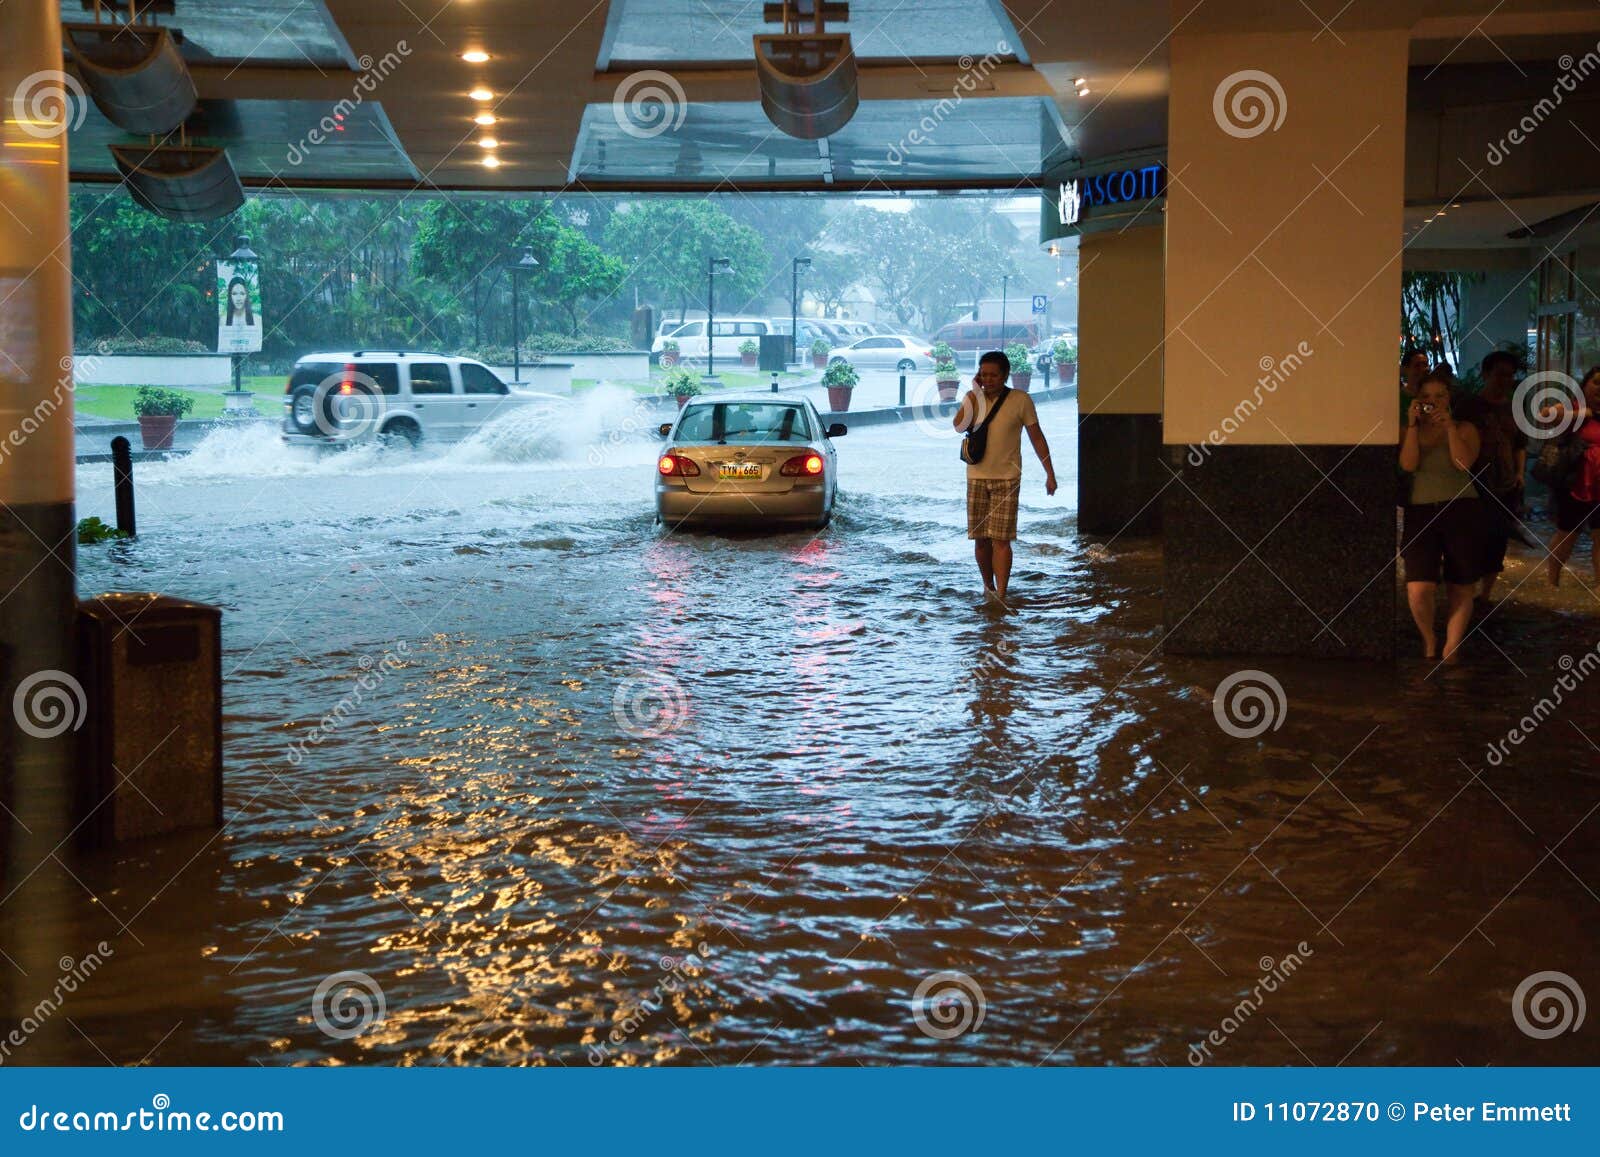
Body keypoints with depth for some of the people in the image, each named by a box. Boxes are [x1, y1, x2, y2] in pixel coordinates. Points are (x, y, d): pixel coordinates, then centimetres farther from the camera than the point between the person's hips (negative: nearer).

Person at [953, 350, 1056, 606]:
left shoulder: (1020, 400, -3)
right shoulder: (975, 398, 5)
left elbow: (1037, 437, 1)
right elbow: (958, 424, -13)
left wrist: (1050, 473, 0)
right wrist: (974, 392, -12)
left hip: (1007, 479, -3)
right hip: (977, 478, 3)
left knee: (1000, 539, -10)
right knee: (980, 539, 7)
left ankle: (1000, 595, -12)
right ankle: (988, 587, 25)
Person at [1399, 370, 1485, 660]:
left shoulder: (1464, 429, 6)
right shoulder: (1409, 432, 10)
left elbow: (1463, 463, -11)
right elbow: (1408, 465, -8)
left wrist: (1449, 426, -14)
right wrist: (1413, 424, -10)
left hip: (1461, 511, 0)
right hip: (1420, 513, 0)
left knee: (1460, 590, 3)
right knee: (1418, 590, -12)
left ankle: (1450, 652, 13)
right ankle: (1428, 641, 15)